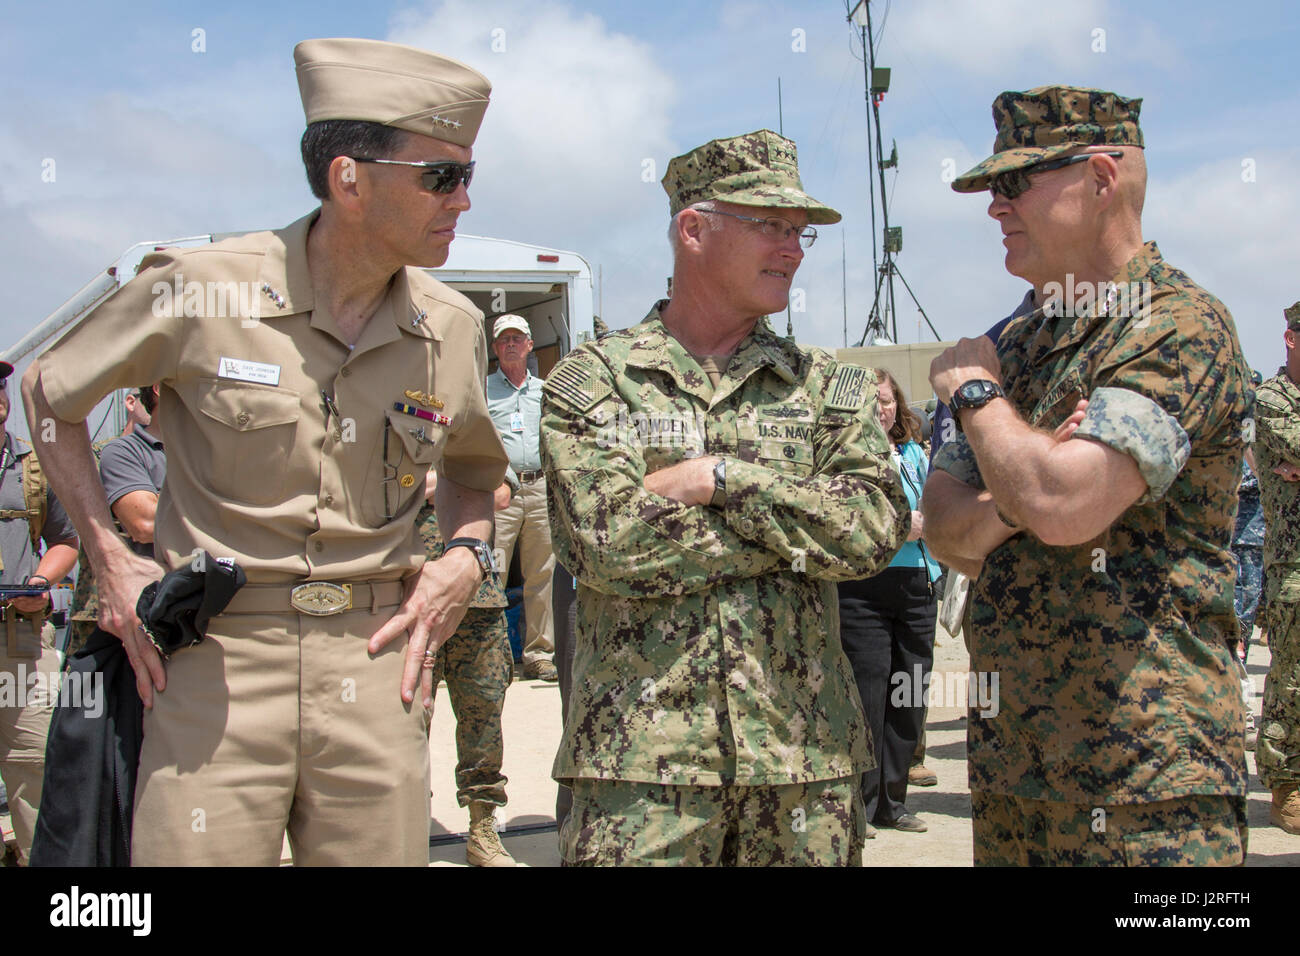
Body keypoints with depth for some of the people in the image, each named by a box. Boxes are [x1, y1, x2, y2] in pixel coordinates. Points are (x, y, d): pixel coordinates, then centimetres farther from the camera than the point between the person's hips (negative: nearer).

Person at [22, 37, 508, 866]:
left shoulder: (453, 329, 5)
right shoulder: (200, 292, -7)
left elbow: (473, 464, 24)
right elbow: (48, 396, 9)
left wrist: (467, 555, 4)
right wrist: (109, 558, 2)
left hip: (376, 658, 3)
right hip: (218, 660, -3)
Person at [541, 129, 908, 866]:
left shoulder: (831, 388, 12)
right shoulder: (591, 382, 3)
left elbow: (875, 529, -5)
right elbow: (614, 544, -13)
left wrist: (722, 478, -12)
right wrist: (800, 522, -7)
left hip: (806, 753, 3)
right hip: (643, 754, -3)